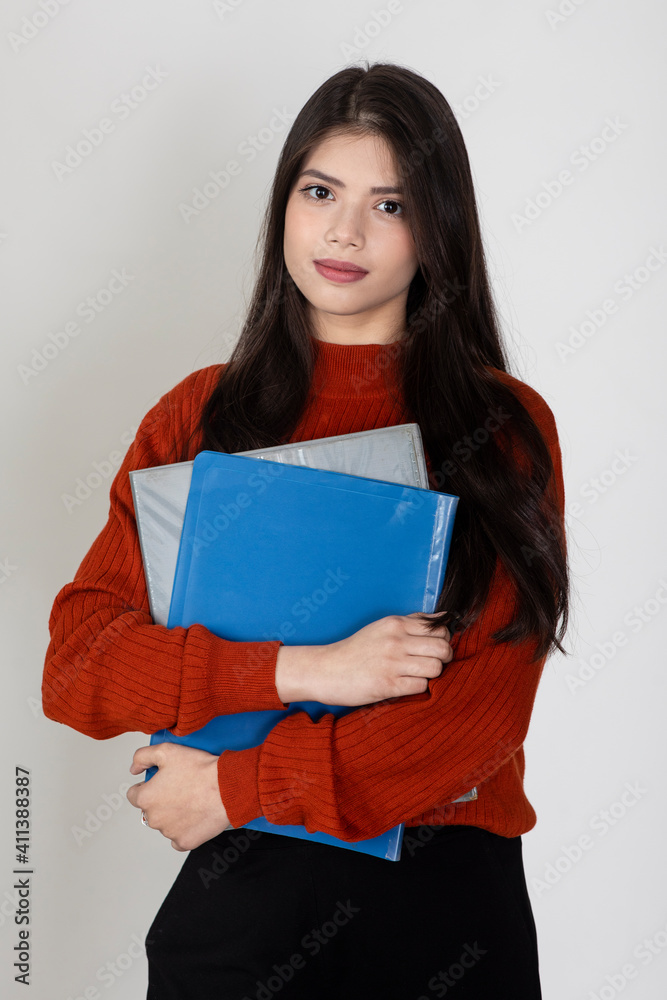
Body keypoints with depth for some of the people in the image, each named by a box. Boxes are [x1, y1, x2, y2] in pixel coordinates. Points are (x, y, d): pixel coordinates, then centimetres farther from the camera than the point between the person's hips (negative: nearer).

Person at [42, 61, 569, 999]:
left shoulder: (506, 429, -3)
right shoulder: (198, 416, 2)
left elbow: (482, 713, -12)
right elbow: (74, 666, -6)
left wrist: (236, 787, -14)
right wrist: (303, 669, -19)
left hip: (449, 896, 0)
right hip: (241, 892, 1)